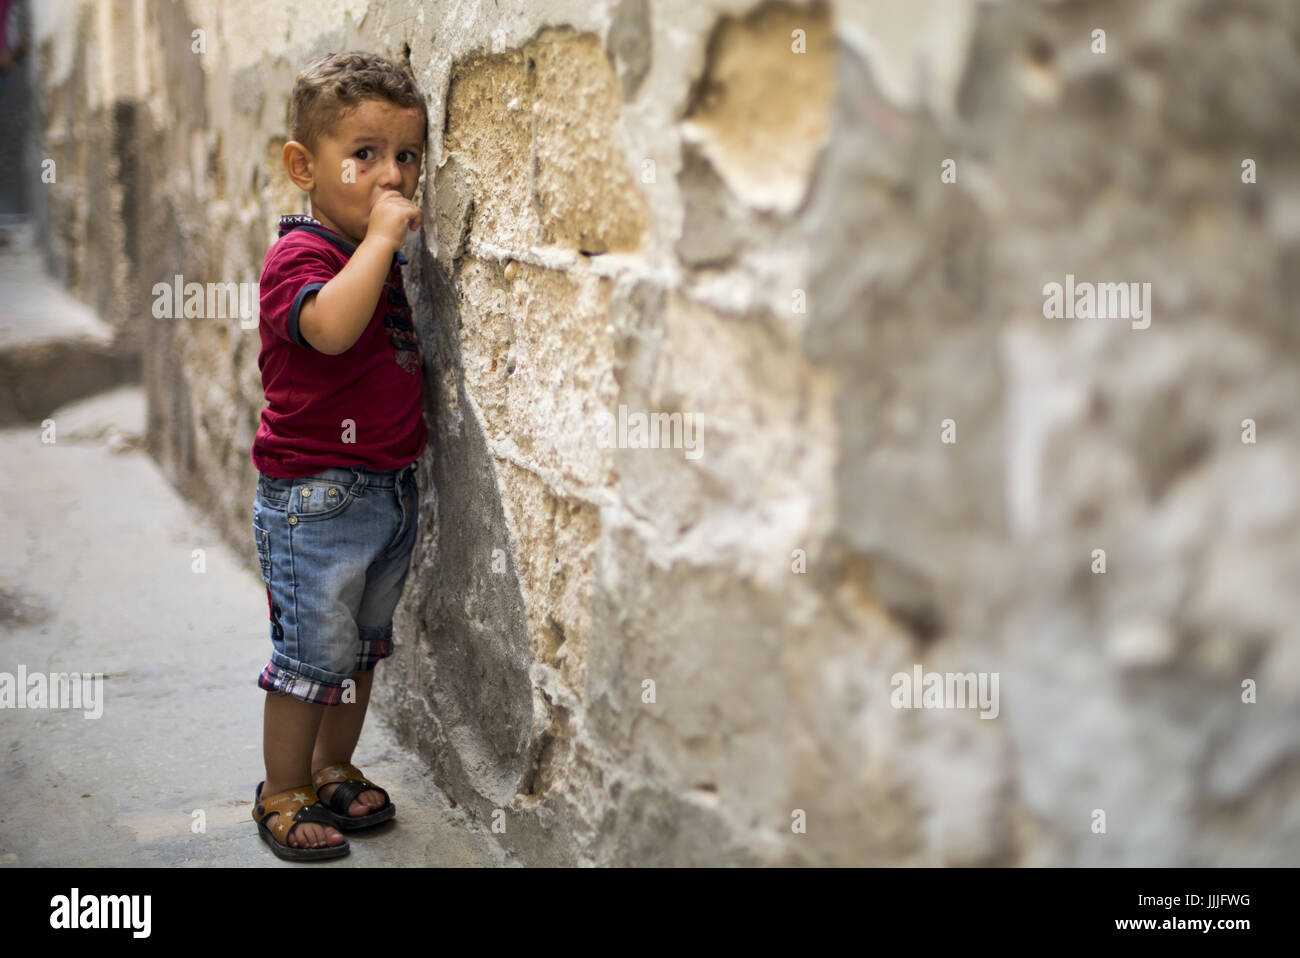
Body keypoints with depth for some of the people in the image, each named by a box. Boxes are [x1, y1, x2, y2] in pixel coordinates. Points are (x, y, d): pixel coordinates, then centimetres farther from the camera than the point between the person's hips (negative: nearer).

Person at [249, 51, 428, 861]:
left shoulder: (381, 257, 11)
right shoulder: (300, 255, -16)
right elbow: (331, 326, -39)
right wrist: (381, 236, -33)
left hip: (392, 485, 9)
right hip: (316, 495, -8)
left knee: (366, 643, 18)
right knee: (314, 650, 1)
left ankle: (334, 771, 34)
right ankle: (282, 795, 19)